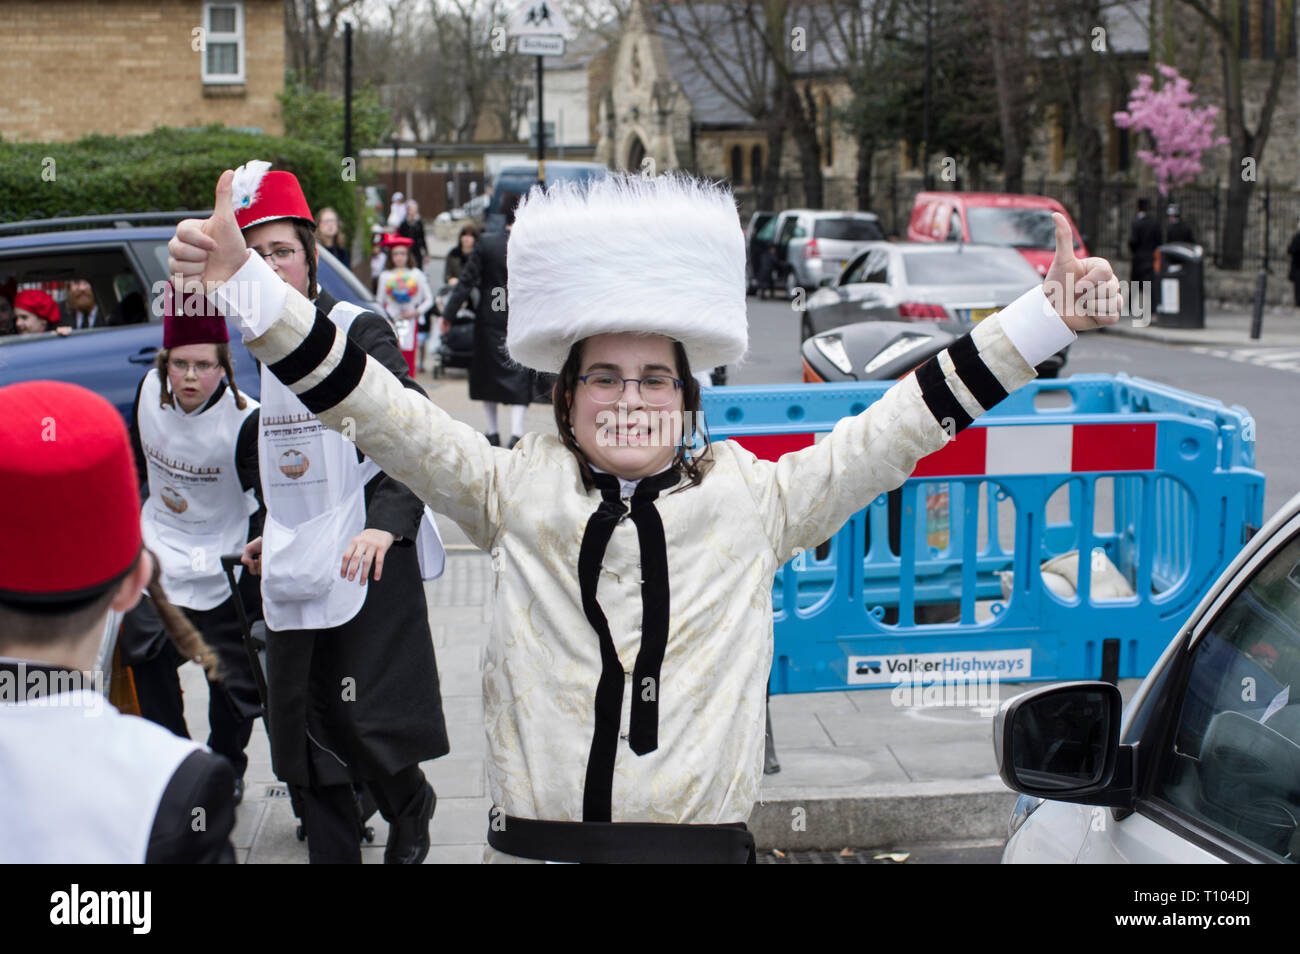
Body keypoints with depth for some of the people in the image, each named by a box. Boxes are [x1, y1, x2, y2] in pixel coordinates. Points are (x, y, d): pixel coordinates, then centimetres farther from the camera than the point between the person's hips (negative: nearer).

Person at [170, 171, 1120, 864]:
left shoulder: (753, 498, 8)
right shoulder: (515, 491, 8)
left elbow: (904, 425, 9)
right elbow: (377, 405, 5)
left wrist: (1045, 317, 6)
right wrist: (245, 285, -2)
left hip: (703, 836, 0)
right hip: (536, 836, 0)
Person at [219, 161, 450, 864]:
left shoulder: (358, 331, -9)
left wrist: (386, 522, -23)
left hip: (364, 558, -7)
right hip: (293, 568, 7)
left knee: (363, 714, -8)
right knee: (300, 720, 7)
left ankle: (411, 808, 21)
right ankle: (332, 850, 18)